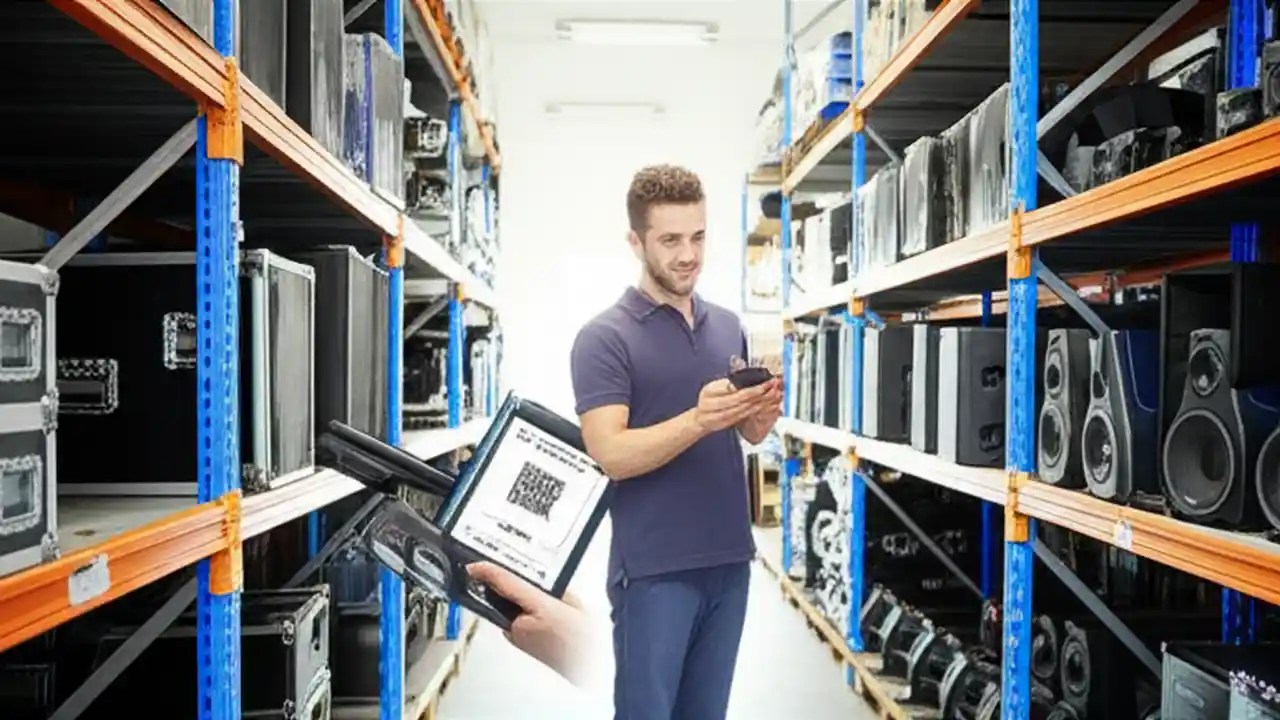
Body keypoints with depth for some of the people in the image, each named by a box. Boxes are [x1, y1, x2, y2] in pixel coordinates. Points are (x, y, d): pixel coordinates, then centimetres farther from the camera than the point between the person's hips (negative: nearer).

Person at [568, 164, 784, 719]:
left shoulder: (728, 327, 9)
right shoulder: (604, 337, -10)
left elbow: (747, 435, 14)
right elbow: (610, 455, -18)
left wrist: (762, 414, -9)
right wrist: (698, 420, -32)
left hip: (729, 558, 6)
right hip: (653, 567, -5)